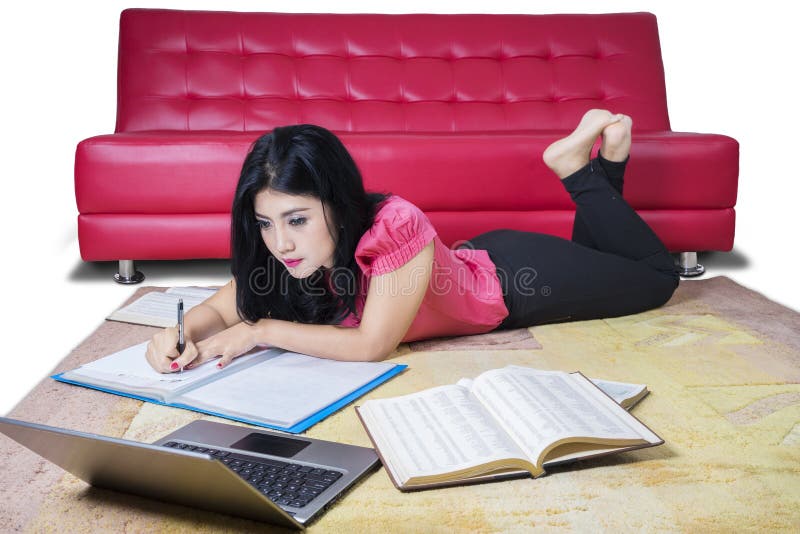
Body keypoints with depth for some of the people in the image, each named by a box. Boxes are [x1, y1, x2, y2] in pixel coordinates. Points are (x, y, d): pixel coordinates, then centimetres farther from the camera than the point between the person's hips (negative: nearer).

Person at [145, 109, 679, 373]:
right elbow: (220, 309, -15)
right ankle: (591, 170, 36)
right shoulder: (293, 250, -24)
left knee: (658, 276, 19)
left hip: (512, 273, -5)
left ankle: (581, 163, 20)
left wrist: (261, 331, -37)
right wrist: (182, 335, -37)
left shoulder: (394, 225, -44)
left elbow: (373, 344, -40)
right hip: (472, 260, 5)